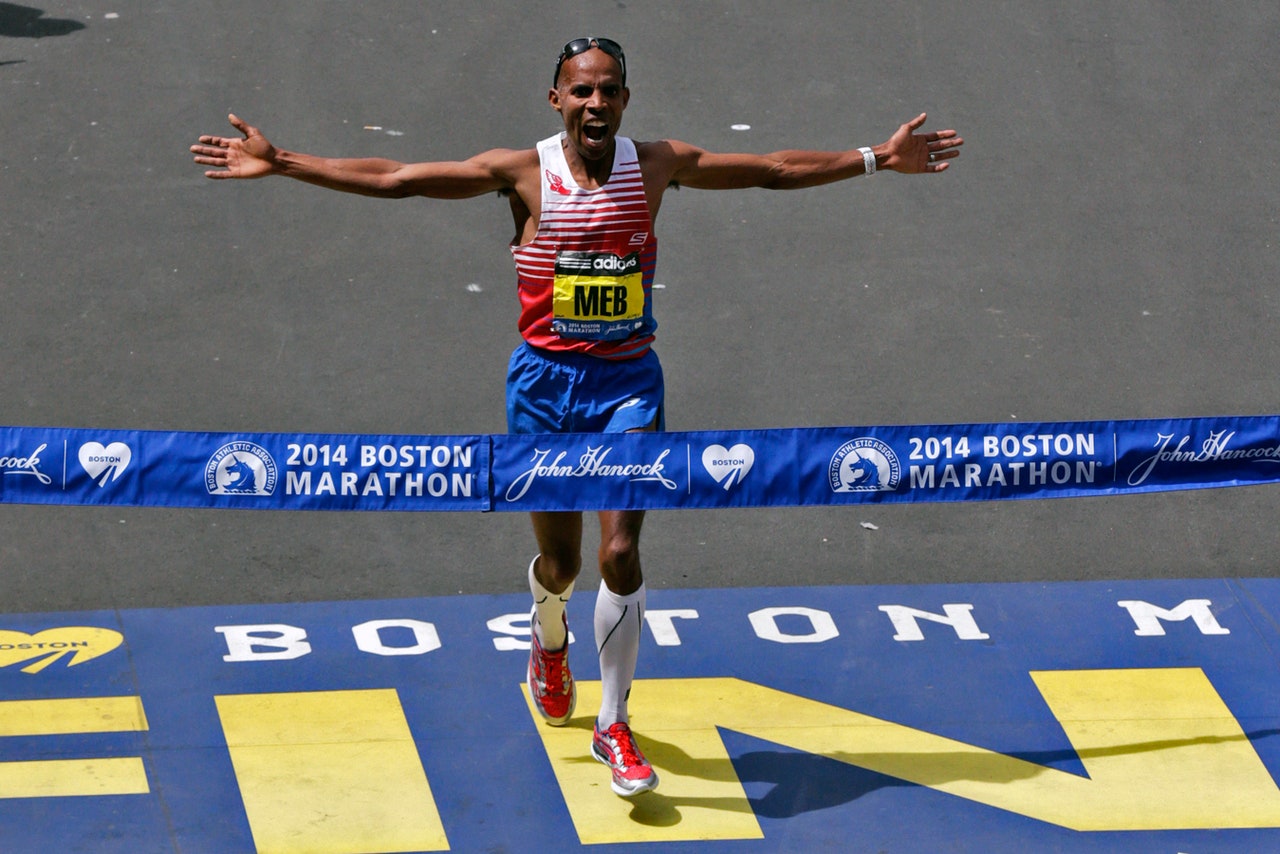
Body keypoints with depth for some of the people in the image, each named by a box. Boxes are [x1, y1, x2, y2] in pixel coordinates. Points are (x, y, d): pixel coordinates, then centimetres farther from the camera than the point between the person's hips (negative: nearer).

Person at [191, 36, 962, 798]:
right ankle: (549, 643, 48)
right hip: (546, 378, 0)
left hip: (628, 379, 0)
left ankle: (615, 725, 4)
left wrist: (878, 158, 2)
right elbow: (391, 179, -8)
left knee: (621, 551, -10)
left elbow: (777, 170, 5)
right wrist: (278, 162, -13)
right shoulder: (523, 172, -7)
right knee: (559, 558, 10)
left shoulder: (657, 165, -2)